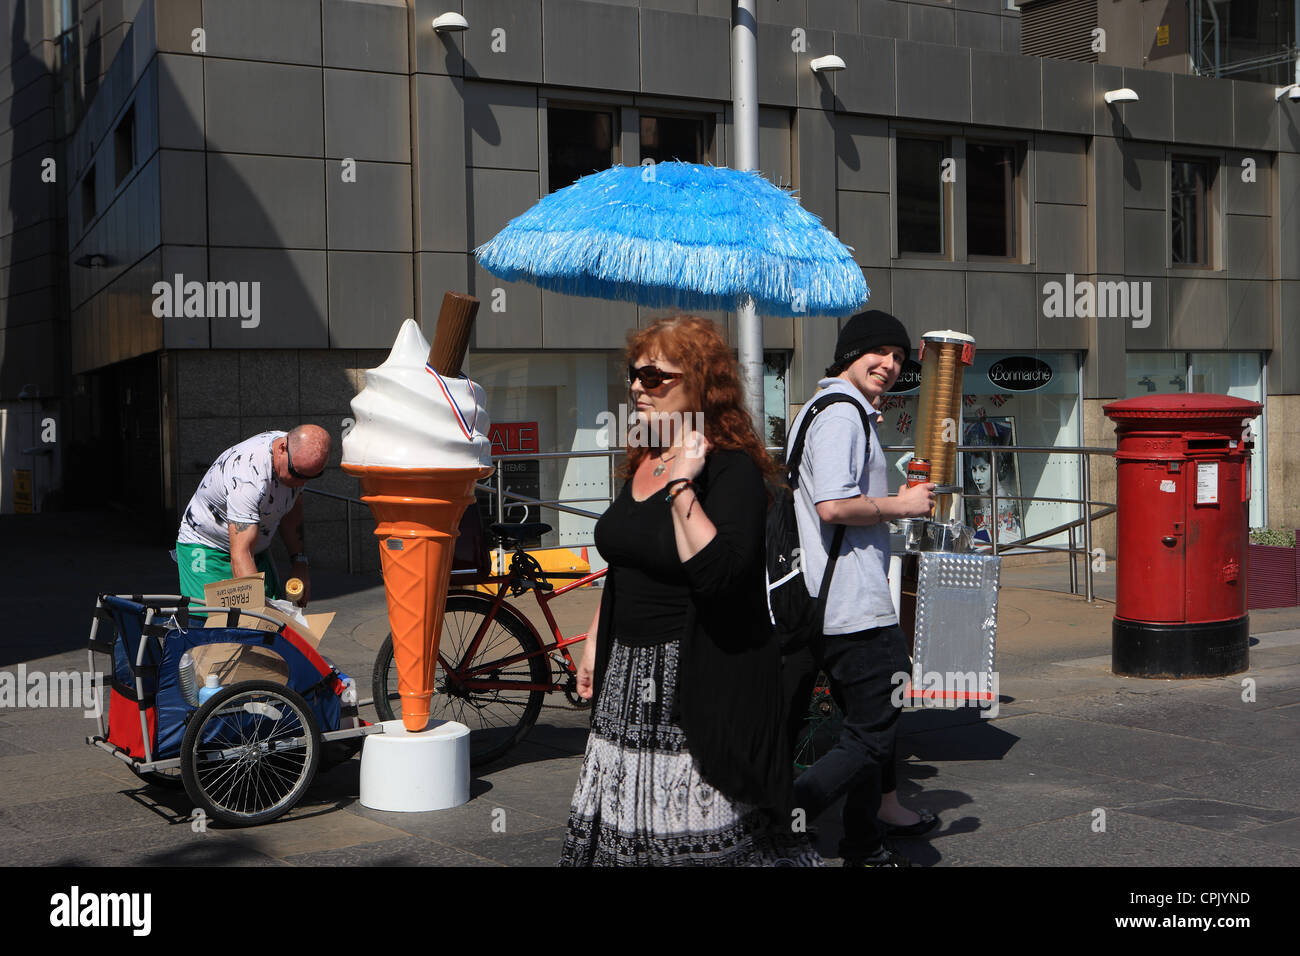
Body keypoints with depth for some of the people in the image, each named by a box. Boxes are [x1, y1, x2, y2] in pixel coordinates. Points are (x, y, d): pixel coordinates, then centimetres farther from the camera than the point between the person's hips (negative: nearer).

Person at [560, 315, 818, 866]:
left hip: (701, 682, -8)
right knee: (625, 825, 13)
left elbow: (718, 572, -29)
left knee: (702, 836, -3)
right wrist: (594, 645, 22)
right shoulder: (641, 462, 12)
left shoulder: (732, 468, -15)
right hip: (629, 677, 8)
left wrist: (682, 486, -28)